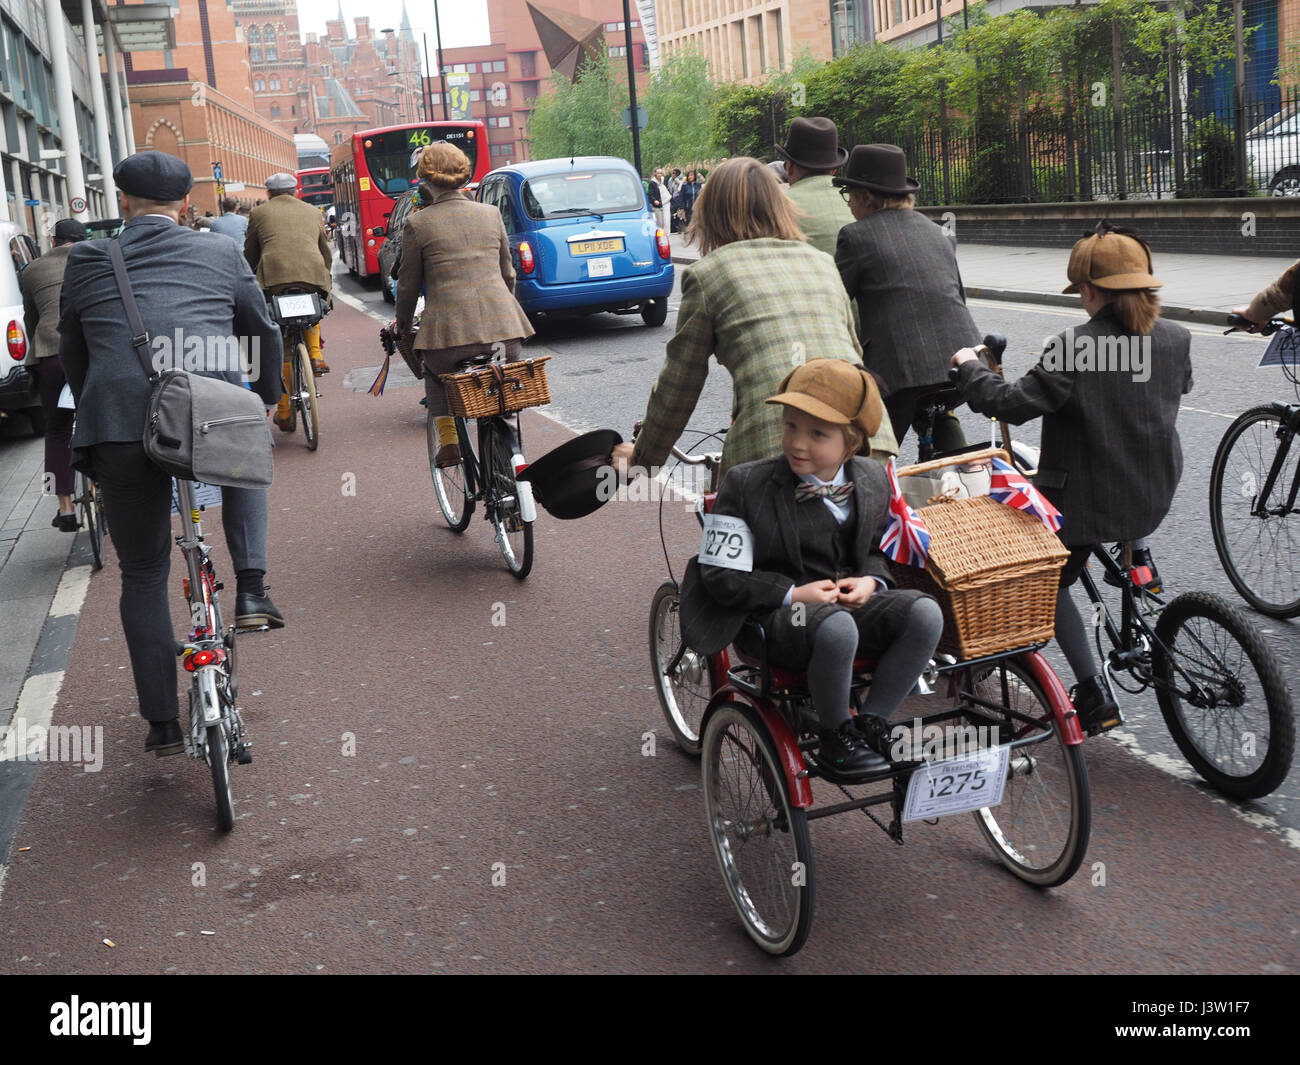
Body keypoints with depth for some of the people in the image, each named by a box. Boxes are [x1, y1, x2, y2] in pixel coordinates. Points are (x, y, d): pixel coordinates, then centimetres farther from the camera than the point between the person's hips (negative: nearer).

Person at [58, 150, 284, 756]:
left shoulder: (87, 260, 14)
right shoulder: (221, 256, 13)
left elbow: (72, 353, 24)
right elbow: (264, 336, 24)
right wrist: (267, 396, 42)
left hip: (120, 429, 0)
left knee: (143, 576, 15)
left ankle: (162, 724, 18)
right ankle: (251, 591, 18)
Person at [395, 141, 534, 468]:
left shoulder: (417, 223, 2)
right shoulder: (491, 214, 11)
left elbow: (408, 285, 8)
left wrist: (403, 330, 24)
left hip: (451, 332, -2)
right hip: (505, 332, 2)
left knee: (434, 372, 30)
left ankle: (448, 440, 15)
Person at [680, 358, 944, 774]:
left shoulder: (874, 481, 6)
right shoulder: (746, 484, -7)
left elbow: (880, 549, 22)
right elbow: (719, 574, -7)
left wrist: (872, 581, -3)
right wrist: (792, 594, -16)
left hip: (853, 603, 5)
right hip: (778, 616, -5)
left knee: (925, 613, -23)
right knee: (836, 627, -38)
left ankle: (872, 721, -6)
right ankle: (836, 735, -11)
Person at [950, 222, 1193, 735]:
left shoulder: (1072, 349, -23)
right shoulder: (1175, 339, -4)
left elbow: (1013, 404, -22)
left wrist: (969, 368, -7)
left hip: (1088, 500, -5)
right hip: (1157, 497, 6)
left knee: (1052, 584, 14)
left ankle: (1095, 697, 10)